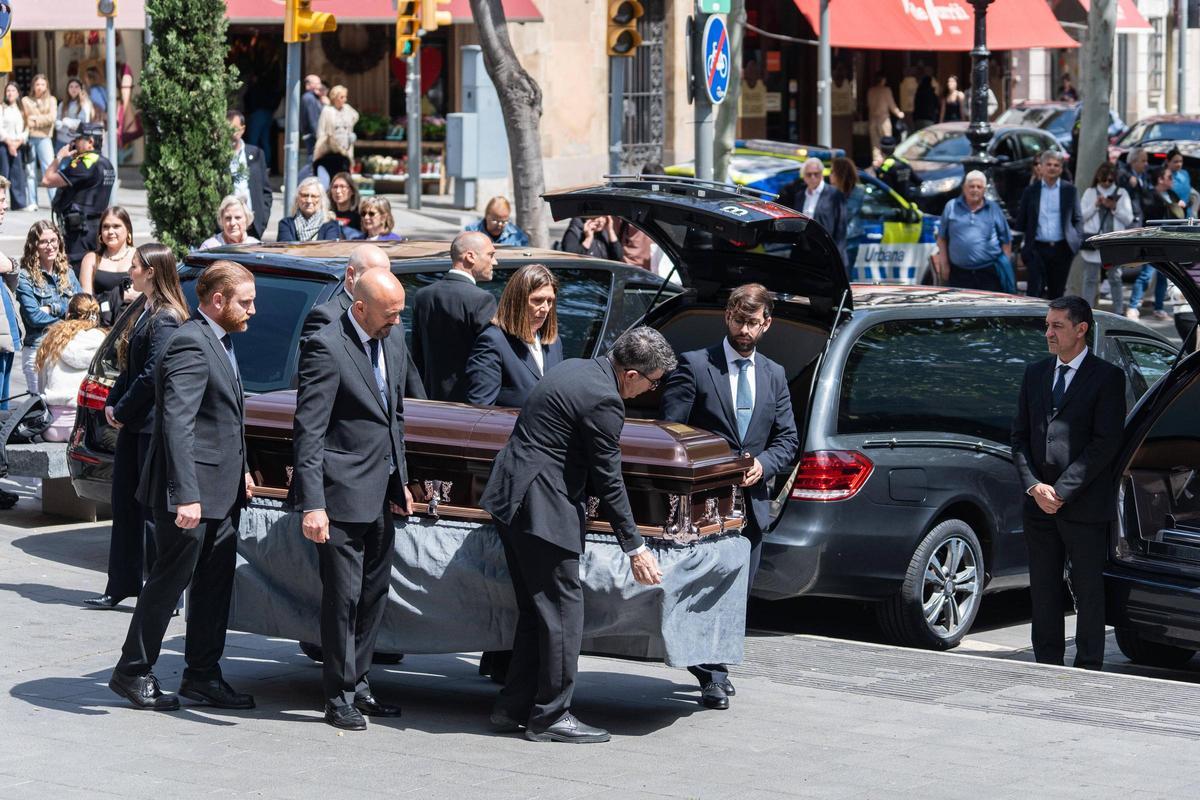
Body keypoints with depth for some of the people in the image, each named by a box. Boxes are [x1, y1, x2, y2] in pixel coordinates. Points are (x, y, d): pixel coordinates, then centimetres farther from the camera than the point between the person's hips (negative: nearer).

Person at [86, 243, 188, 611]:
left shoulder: (165, 318, -15)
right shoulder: (147, 313, 14)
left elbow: (153, 374, -21)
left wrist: (123, 410, -12)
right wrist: (112, 403, 5)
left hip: (154, 425, -10)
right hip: (133, 424, 10)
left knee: (153, 507, -4)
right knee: (125, 503, 12)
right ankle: (121, 586, 19)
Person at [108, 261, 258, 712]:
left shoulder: (219, 342, 14)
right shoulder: (190, 346, -19)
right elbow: (177, 425, -26)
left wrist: (240, 471, 22)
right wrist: (186, 496, -30)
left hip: (222, 489, 10)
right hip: (194, 489, -10)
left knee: (215, 584, 12)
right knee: (171, 579, -1)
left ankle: (202, 674, 20)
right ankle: (134, 672, 10)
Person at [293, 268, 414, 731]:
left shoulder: (393, 338, 9)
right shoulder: (326, 348, -16)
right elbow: (309, 432, -18)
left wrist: (400, 481, 19)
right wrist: (312, 504, -23)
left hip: (381, 492, 8)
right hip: (343, 493, -8)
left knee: (374, 594, 14)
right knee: (343, 596, -2)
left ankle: (357, 684, 25)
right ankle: (339, 697, 6)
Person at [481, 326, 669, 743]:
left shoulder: (574, 369, 12)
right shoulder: (604, 402, -17)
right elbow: (609, 481, -13)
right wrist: (635, 547, -6)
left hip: (512, 499, 10)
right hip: (541, 509, -10)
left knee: (535, 609, 15)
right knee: (563, 610, -3)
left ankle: (514, 707, 19)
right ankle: (550, 715, 2)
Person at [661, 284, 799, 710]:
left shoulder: (774, 375, 14)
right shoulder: (695, 365, -2)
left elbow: (787, 438, 16)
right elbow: (671, 430, -6)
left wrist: (764, 464, -4)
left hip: (751, 501, 5)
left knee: (739, 593, 11)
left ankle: (712, 666, 25)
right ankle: (713, 676, -2)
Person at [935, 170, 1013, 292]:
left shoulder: (994, 209, 8)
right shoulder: (951, 207, 7)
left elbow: (1006, 240, 11)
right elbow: (942, 238, 11)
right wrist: (944, 264, 5)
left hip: (989, 272, 0)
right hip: (959, 272, 0)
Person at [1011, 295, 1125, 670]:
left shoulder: (1107, 378, -4)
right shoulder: (1035, 374, 13)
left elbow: (1105, 443, -11)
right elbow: (1020, 436, 12)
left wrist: (1061, 491, -14)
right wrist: (1034, 486, -4)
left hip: (1085, 507, -5)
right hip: (1039, 506, 5)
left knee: (1088, 591, 0)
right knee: (1043, 592, 8)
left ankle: (1087, 672, 5)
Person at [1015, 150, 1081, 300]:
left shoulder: (1070, 190, 6)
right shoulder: (1031, 191, 6)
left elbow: (1076, 219, 9)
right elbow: (1021, 220, 9)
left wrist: (1075, 240, -4)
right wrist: (1022, 244, 1)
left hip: (1061, 248, 1)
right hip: (1037, 248, -1)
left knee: (1057, 293, 8)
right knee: (1035, 291, -8)